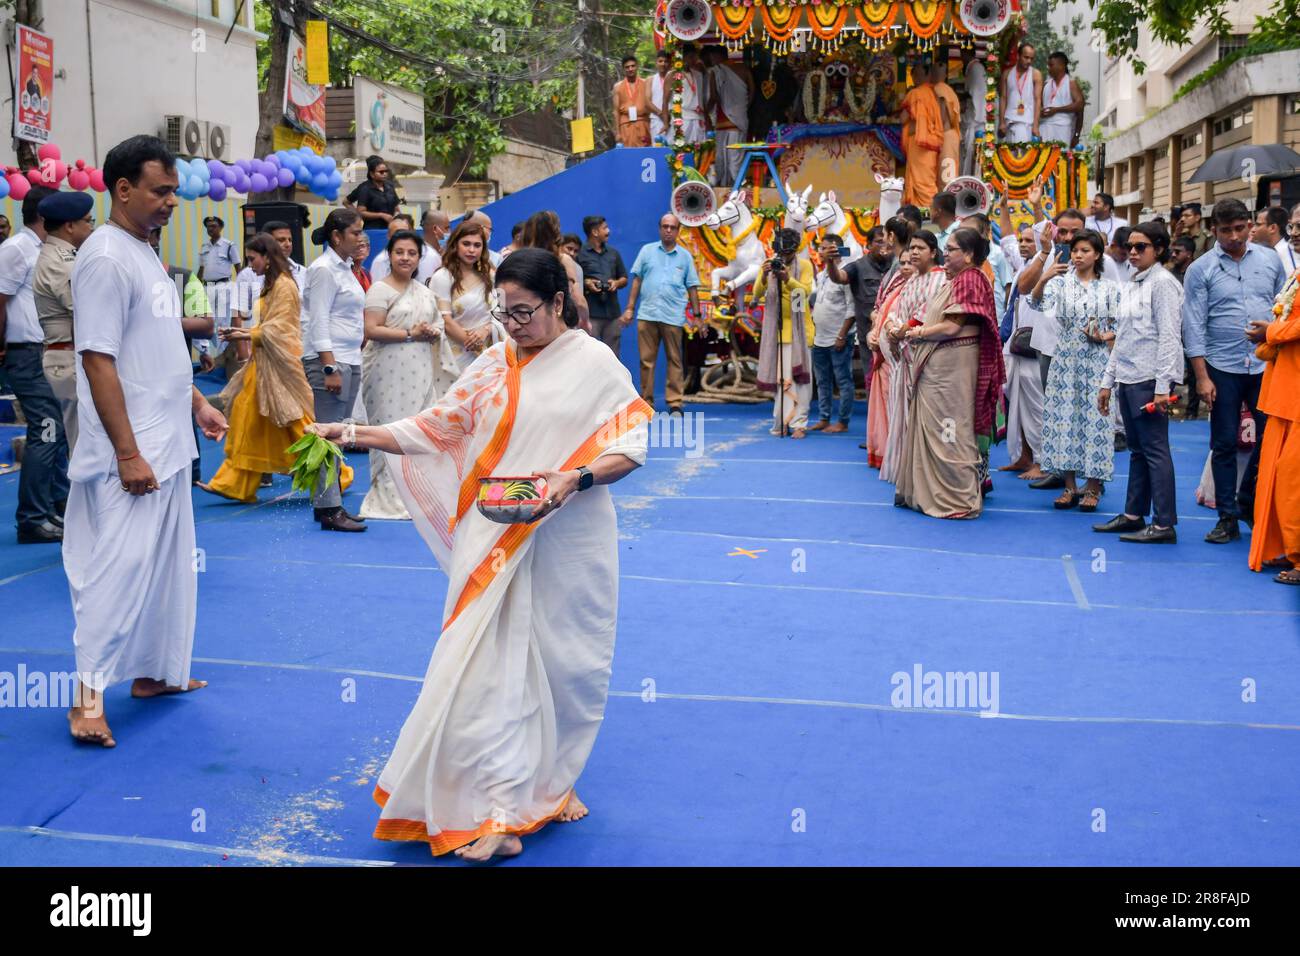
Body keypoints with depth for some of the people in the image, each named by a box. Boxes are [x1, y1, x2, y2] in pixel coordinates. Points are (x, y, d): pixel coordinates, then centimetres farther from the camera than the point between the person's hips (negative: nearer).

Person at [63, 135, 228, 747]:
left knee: (166, 564, 15)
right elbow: (98, 359, -20)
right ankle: (90, 692, 0)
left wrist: (196, 402, 19)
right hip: (133, 453, -10)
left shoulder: (145, 254, 14)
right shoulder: (106, 258, -15)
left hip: (169, 444, 10)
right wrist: (127, 453, -22)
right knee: (119, 566, -7)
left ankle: (154, 671, 27)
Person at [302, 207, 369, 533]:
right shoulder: (324, 269, -9)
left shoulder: (344, 268, 18)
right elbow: (319, 322, -15)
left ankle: (327, 502, 16)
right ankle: (329, 510, -6)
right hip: (328, 360, -9)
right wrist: (330, 368, -21)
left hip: (349, 360, 9)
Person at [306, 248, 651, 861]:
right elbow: (435, 429, 7)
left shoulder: (595, 363, -1)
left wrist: (577, 478, -21)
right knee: (489, 668, -6)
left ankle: (552, 780, 31)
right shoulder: (493, 365, 9)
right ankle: (500, 817, -2)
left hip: (567, 543, -2)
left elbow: (631, 444, -5)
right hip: (496, 544, 2)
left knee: (562, 662, 8)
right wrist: (353, 433, -2)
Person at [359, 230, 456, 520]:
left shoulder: (424, 292, 18)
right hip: (391, 373, -6)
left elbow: (436, 325, 26)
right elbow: (371, 330, -14)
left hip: (420, 373, 6)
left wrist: (433, 333, 2)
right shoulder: (380, 289, -4)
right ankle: (391, 496, 2)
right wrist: (410, 335, -15)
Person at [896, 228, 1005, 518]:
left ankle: (960, 500, 2)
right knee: (931, 427, 13)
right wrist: (919, 329, 1)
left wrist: (918, 333, -6)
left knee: (949, 432, -5)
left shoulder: (969, 279, -13)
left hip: (953, 364, -10)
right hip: (937, 364, 10)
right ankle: (930, 492, 21)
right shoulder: (955, 280, 18)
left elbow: (952, 326, -18)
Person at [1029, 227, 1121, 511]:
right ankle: (1069, 485, 11)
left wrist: (1103, 336, -13)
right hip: (1065, 359, 1)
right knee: (1064, 416, 2)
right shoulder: (1061, 282, 1)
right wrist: (1043, 278, -34)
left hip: (1096, 362, 0)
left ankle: (1093, 486, 9)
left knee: (1094, 417, -1)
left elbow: (1119, 326, 6)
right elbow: (1039, 302, -17)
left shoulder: (1109, 287, 3)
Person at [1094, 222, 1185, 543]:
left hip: (1149, 379, -8)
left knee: (1155, 450, -8)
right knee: (1137, 450, 13)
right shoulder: (1131, 287, 18)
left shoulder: (1163, 283, -7)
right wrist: (1107, 381, 19)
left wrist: (1163, 386, -18)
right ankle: (1133, 515, 20)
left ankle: (1164, 525, -6)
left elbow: (1169, 336, -13)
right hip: (1127, 379, 8)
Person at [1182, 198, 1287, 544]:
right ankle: (1228, 517, 14)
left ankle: (1249, 500, 24)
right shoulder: (1200, 269, -1)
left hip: (1267, 365, 2)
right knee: (1224, 444, 4)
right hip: (1223, 369, -2)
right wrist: (1202, 377, -8)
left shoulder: (1269, 260, 7)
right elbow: (1194, 326, -3)